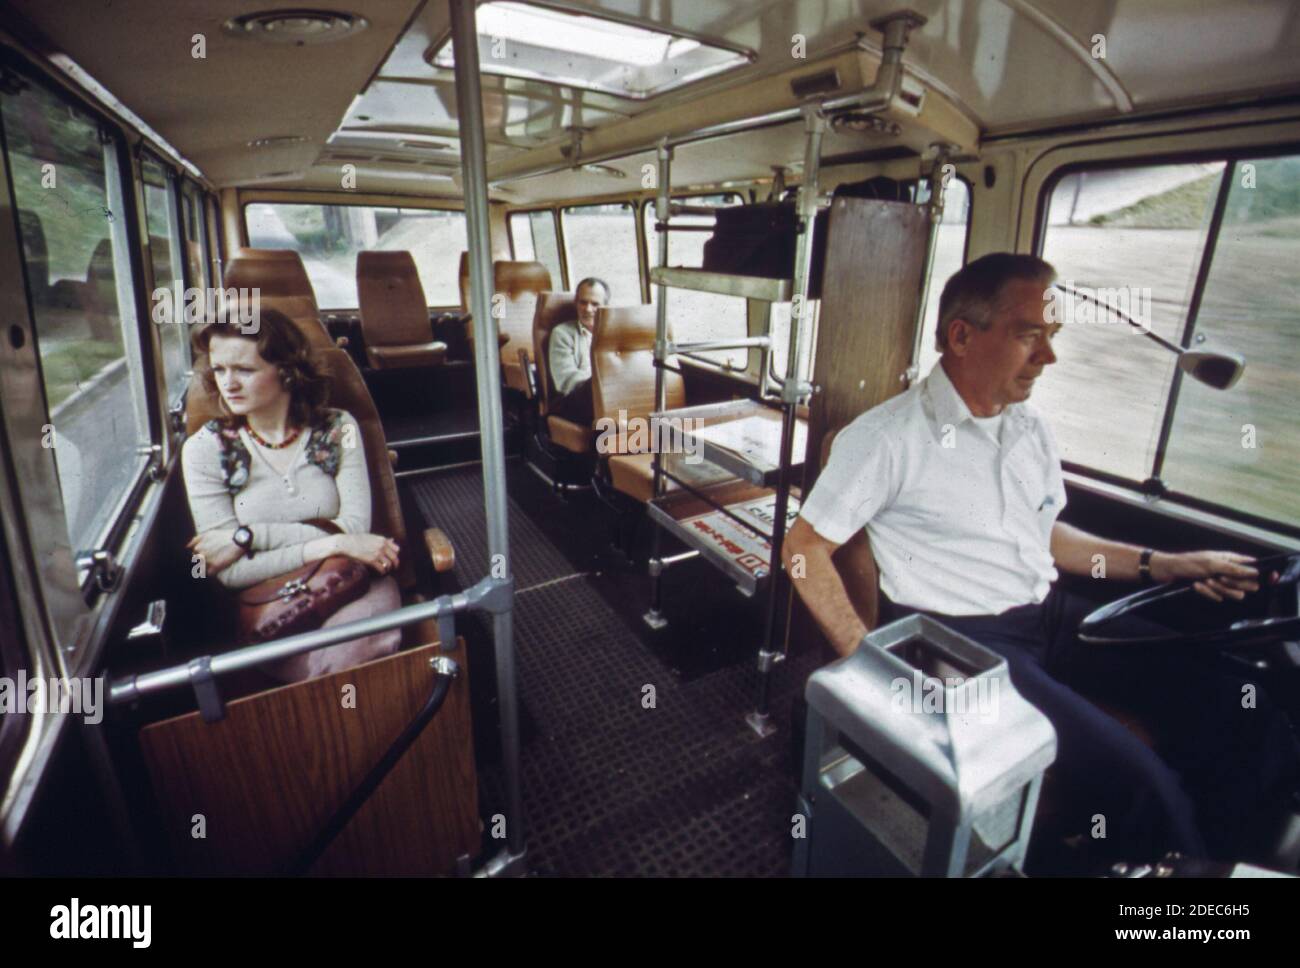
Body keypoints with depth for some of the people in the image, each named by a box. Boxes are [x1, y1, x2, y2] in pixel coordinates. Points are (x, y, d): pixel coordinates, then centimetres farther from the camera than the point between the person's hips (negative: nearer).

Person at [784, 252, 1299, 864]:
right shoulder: (888, 437, -12)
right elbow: (804, 548, -11)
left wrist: (1160, 565, 15)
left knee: (1246, 718, -6)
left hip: (1051, 614, 8)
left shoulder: (1031, 429, 12)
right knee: (1132, 780, -23)